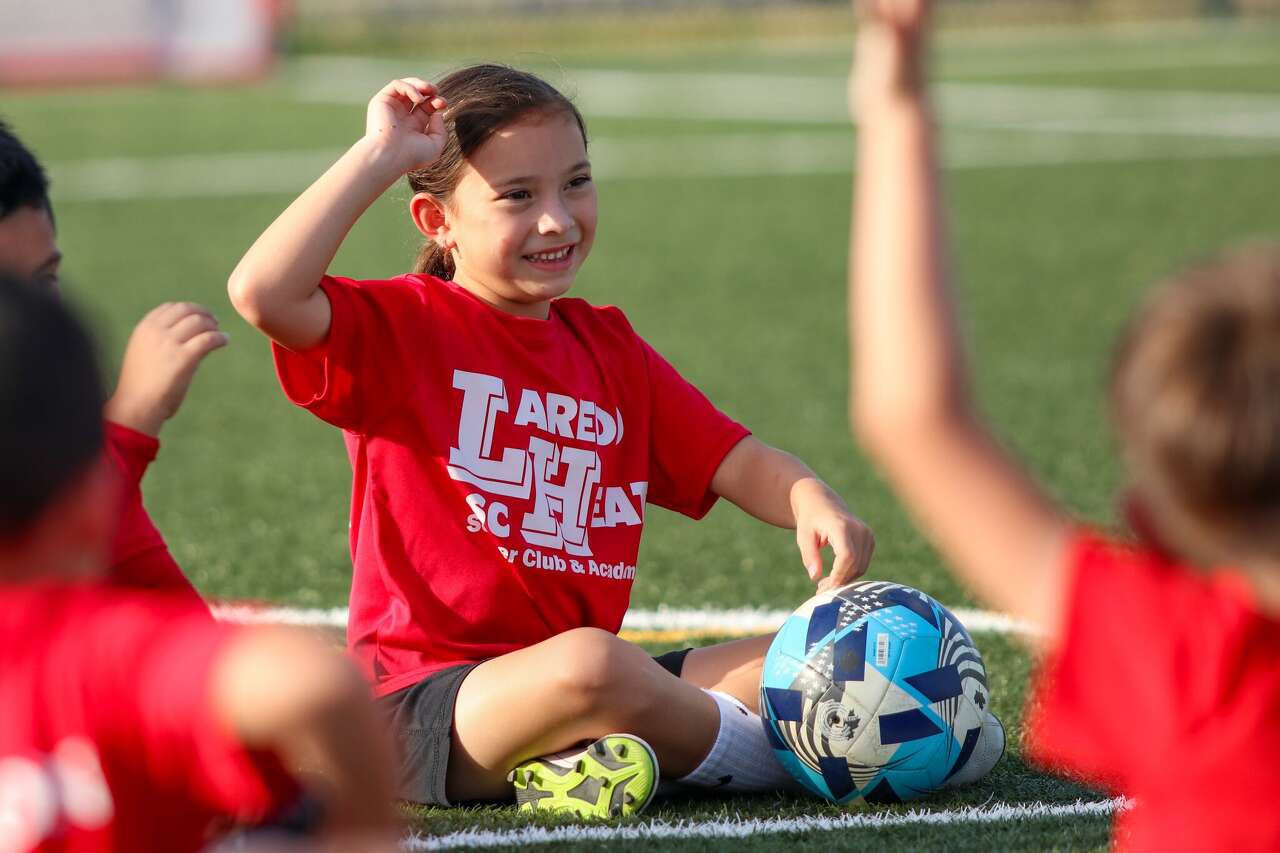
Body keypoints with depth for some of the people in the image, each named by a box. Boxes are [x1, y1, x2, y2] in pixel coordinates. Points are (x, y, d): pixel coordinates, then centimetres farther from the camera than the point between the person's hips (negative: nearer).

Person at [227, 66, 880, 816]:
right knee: (588, 664, -37)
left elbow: (737, 464, 12)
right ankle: (739, 743, -9)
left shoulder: (609, 348, 16)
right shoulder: (404, 329, -3)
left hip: (582, 686, 6)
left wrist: (811, 501, -11)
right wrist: (382, 156, -18)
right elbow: (264, 294, -23)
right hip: (424, 709, -6)